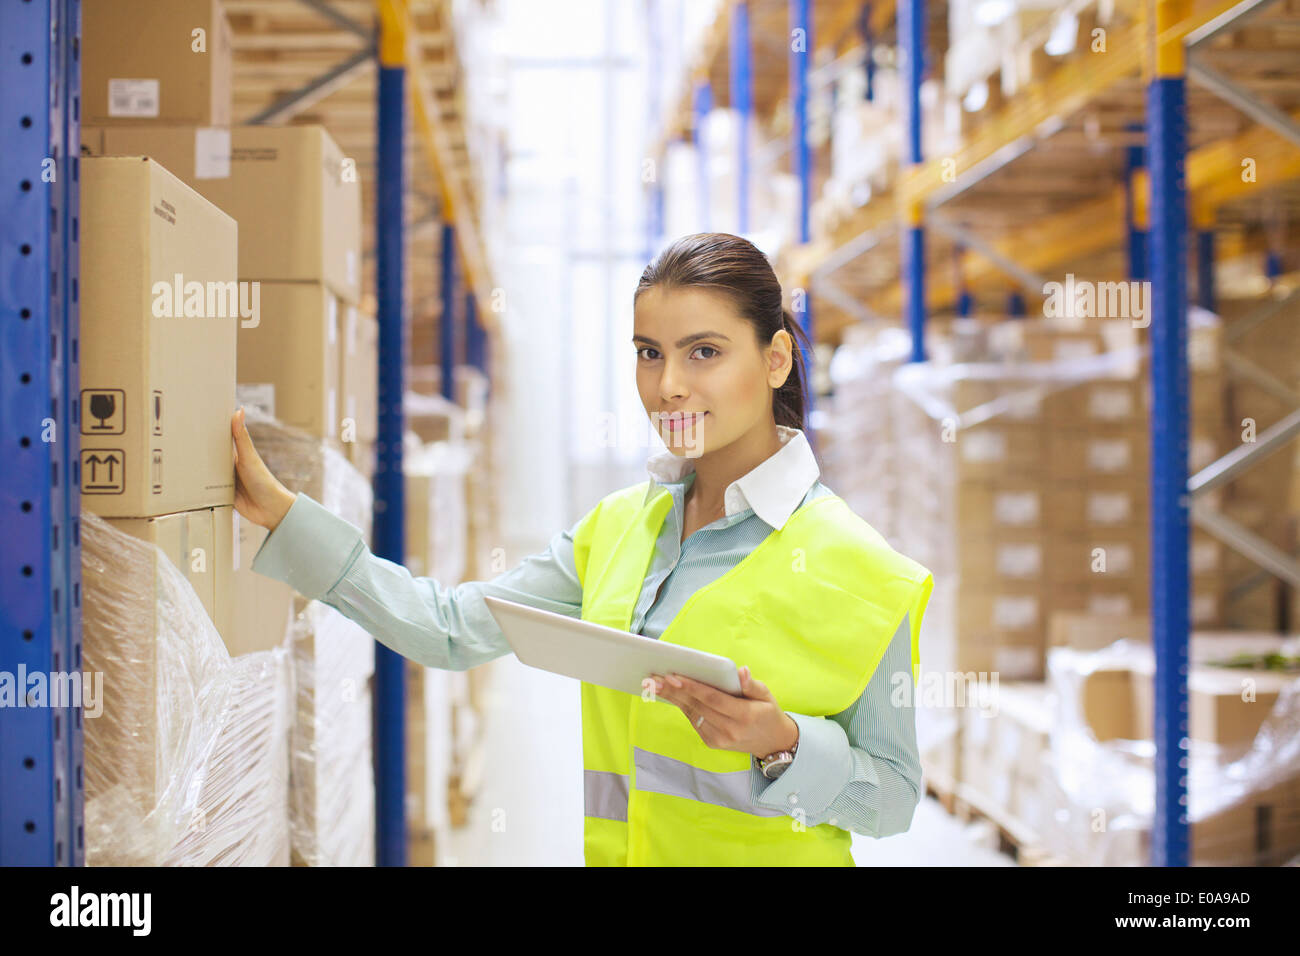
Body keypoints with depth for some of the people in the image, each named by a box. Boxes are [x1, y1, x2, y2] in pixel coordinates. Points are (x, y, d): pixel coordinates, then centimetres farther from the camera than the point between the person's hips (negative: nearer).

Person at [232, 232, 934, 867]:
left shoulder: (851, 565, -13)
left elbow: (895, 795, -8)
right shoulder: (615, 527, 3)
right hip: (616, 852, 5)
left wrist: (781, 745, -26)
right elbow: (452, 628, 2)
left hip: (767, 856, -4)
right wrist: (281, 512, 0)